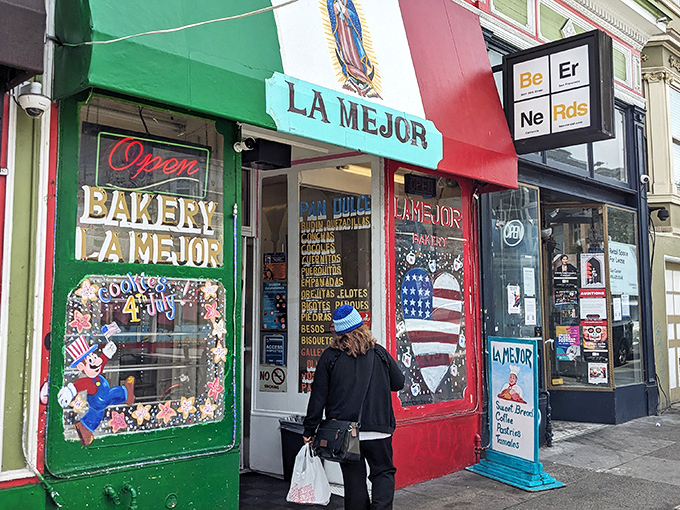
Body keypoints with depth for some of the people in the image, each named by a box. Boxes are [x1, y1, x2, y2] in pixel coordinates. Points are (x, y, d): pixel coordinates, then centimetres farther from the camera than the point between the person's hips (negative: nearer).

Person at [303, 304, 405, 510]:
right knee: (384, 472, 13)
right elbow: (398, 383, 11)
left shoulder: (330, 356, -3)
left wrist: (309, 430, 5)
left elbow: (318, 396, -2)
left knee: (354, 480, 11)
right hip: (378, 429, 0)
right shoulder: (379, 352, 1)